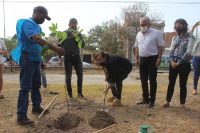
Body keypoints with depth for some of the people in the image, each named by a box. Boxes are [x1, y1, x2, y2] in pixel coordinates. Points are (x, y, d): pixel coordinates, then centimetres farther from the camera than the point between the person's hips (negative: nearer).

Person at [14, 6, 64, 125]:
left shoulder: (38, 27, 15)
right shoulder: (27, 23, -15)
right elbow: (36, 38, -31)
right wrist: (54, 48, -38)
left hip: (36, 59, 9)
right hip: (27, 58, -9)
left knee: (36, 85, 17)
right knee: (25, 87, -9)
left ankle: (36, 107, 32)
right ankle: (21, 116, -4)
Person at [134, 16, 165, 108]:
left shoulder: (156, 33, -7)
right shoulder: (138, 34, 10)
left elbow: (160, 47, -8)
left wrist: (159, 59, -14)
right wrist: (136, 59, 8)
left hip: (152, 59, -6)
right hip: (142, 59, 6)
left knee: (152, 81, -1)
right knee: (143, 81, 10)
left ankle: (152, 100, 8)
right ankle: (145, 99, 21)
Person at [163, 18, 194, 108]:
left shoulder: (189, 38, -6)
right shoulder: (174, 38, 11)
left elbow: (188, 52, -14)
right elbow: (171, 51, 8)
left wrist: (178, 63, -15)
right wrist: (171, 61, -9)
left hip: (184, 64, -4)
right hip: (173, 63, 5)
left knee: (182, 84, 4)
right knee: (171, 83, 8)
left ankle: (182, 104, 16)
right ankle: (168, 102, 18)